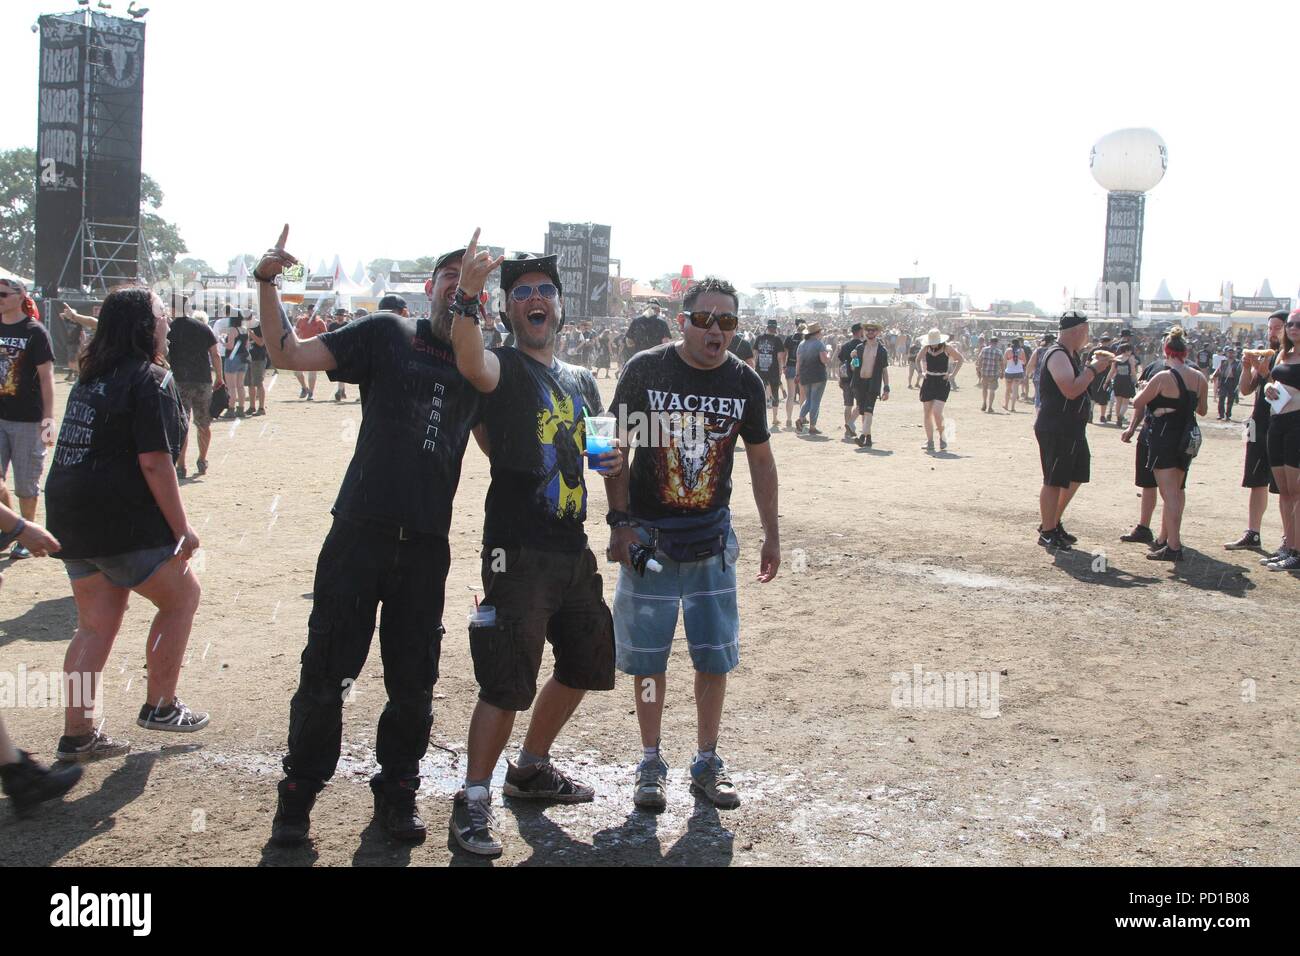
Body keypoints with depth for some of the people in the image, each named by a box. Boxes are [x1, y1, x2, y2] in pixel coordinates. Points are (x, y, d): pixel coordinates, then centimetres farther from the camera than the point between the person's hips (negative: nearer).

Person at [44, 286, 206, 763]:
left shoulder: (90, 379, 14)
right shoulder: (151, 379, -13)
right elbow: (154, 462, -19)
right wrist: (181, 528, -15)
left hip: (71, 518, 8)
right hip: (124, 522, -8)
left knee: (96, 624, 15)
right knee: (181, 596, 12)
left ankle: (76, 733, 16)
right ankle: (160, 705, 17)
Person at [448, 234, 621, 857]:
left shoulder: (582, 381, 16)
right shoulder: (505, 366, -5)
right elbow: (472, 363, -30)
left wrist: (614, 461, 4)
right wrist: (465, 296, -48)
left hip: (573, 548, 8)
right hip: (518, 550, -8)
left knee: (584, 667, 19)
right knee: (507, 683, -7)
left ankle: (531, 769, 38)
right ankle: (473, 801, 9)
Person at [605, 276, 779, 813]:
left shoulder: (745, 383, 0)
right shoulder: (646, 370, -9)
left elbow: (761, 460, 10)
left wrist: (772, 534, 9)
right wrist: (620, 521, -9)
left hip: (712, 538, 3)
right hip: (649, 536, -2)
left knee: (715, 656, 6)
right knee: (648, 655, 4)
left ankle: (706, 764, 21)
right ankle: (651, 764, 19)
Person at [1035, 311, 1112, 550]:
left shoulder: (1071, 355, 15)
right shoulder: (1057, 355, -17)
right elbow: (1071, 390, -28)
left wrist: (1096, 367, 14)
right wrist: (1093, 369, -18)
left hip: (1072, 429, 11)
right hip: (1055, 429, -11)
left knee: (1075, 477, 17)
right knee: (1054, 481, -3)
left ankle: (1053, 523, 29)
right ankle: (1047, 532, 7)